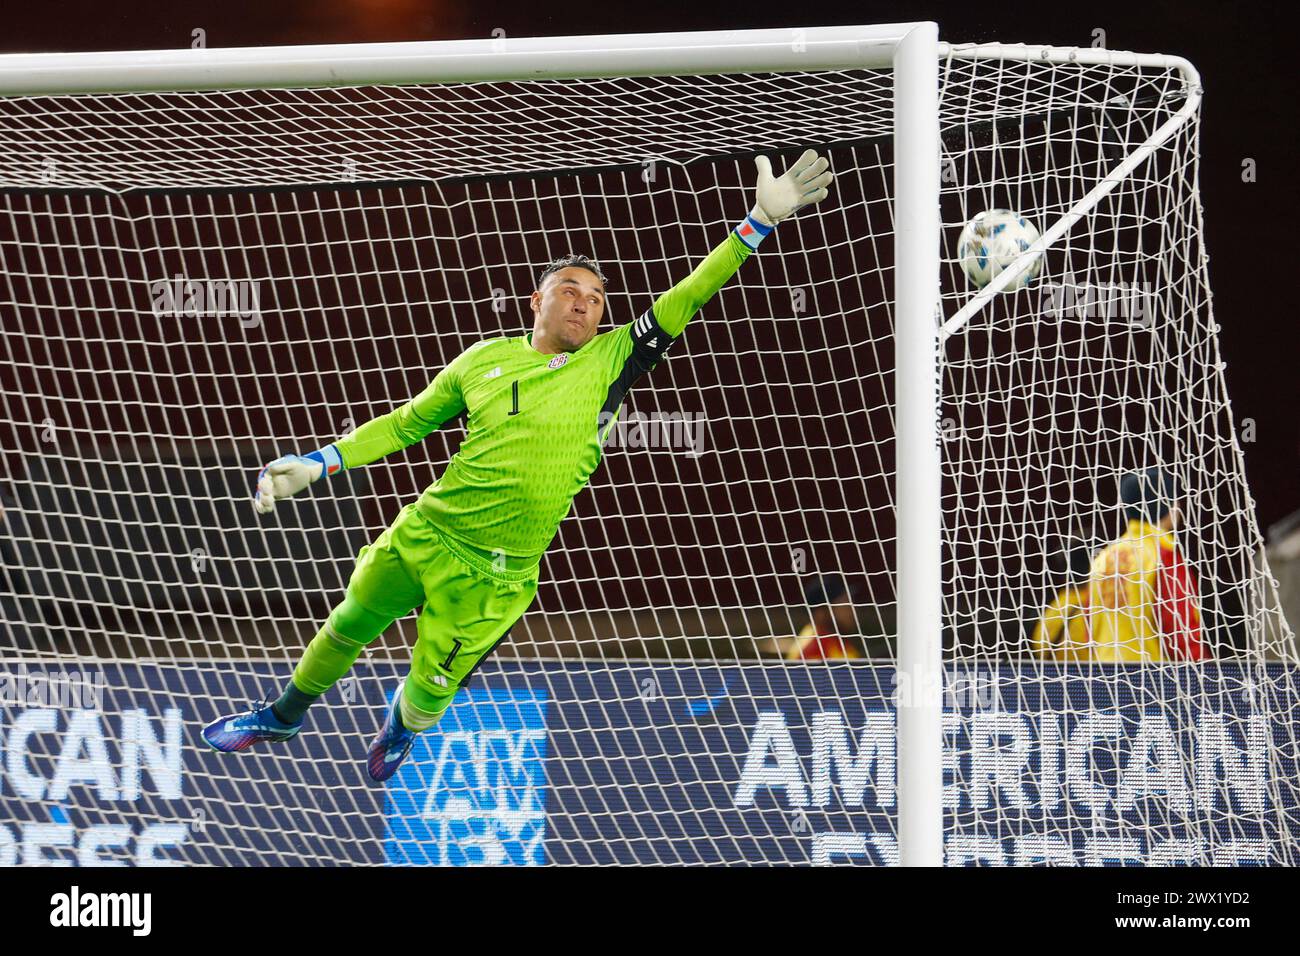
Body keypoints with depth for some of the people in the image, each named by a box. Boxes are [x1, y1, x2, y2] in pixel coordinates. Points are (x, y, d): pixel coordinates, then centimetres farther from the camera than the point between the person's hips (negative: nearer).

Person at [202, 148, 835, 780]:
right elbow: (407, 424, 13)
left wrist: (760, 222, -12)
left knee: (431, 689, 3)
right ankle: (284, 716, 42)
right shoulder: (484, 360, 4)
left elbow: (688, 296, -6)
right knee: (349, 627, 15)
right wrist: (317, 463, 5)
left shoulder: (610, 361, -3)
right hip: (424, 532, 2)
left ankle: (402, 727, 39)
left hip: (497, 572, -2)